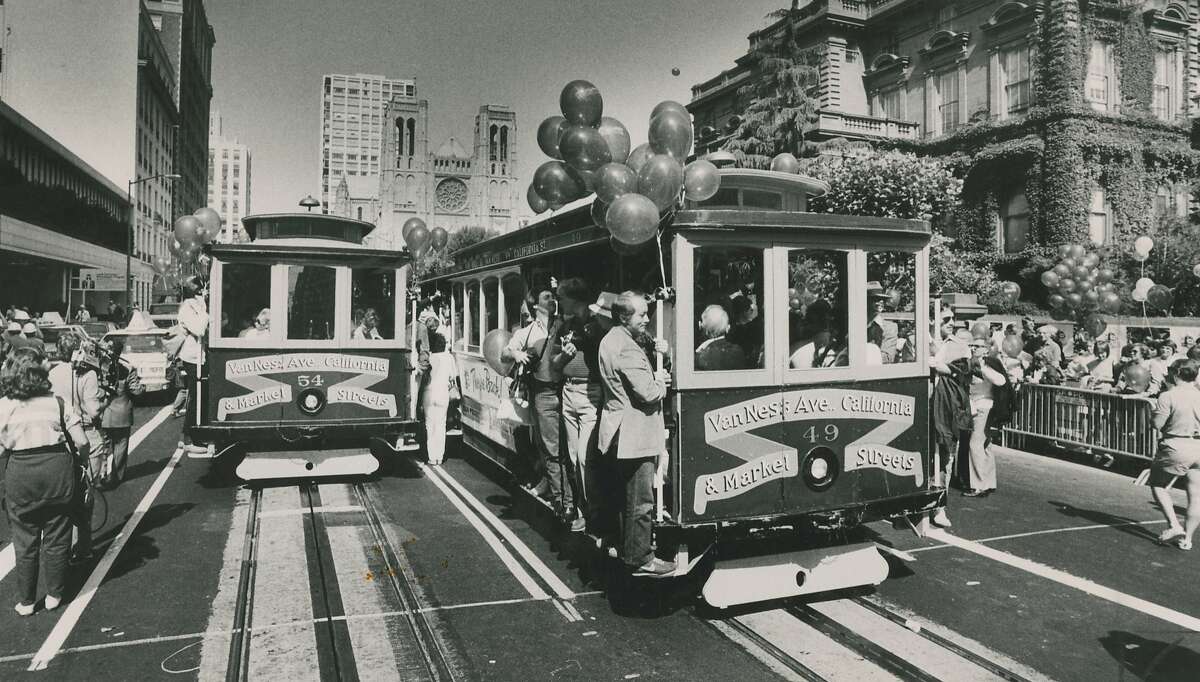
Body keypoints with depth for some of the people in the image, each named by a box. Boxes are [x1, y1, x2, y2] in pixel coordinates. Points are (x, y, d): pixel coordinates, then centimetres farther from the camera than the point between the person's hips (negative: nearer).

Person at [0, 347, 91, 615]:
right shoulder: (56, 402, -1)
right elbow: (82, 442, -3)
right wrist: (82, 459, 17)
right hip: (56, 466, 1)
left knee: (25, 540, 13)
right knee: (56, 537, 14)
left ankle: (26, 601, 23)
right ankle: (54, 595, 24)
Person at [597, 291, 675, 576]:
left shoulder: (610, 339, 13)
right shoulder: (627, 349, -20)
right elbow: (649, 394, -22)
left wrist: (654, 378, 4)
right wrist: (660, 380, -2)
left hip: (620, 432, 11)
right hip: (635, 433, -11)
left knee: (627, 495, 20)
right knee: (640, 500, -1)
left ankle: (628, 549, 31)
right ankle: (640, 559, 7)